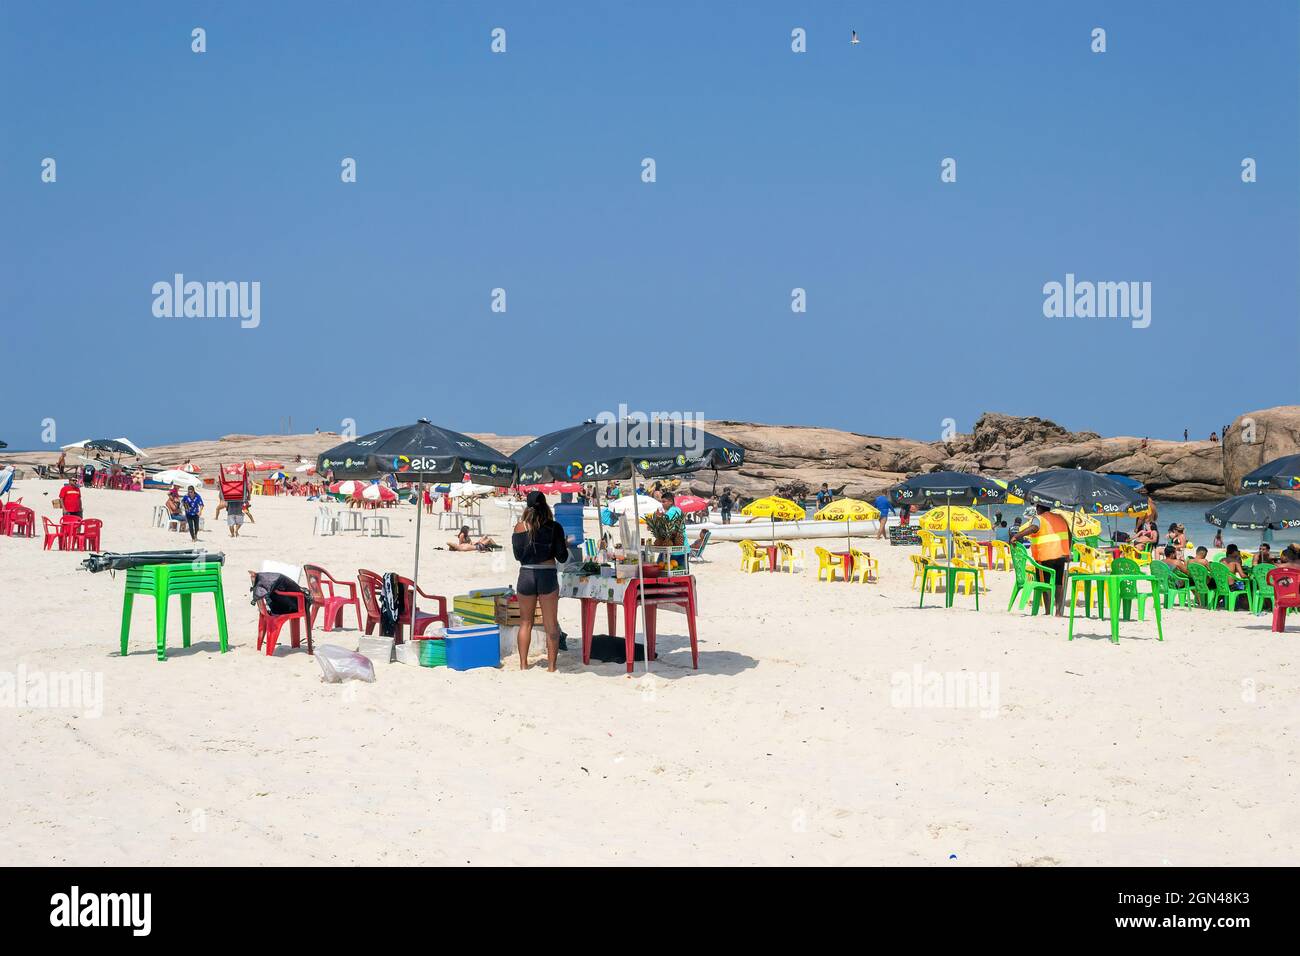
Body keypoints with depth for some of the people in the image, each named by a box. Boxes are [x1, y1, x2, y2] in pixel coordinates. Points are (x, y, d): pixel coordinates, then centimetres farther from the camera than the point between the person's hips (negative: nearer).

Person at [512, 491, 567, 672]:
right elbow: (562, 557, -3)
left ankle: (523, 664, 14)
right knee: (551, 624, 8)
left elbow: (518, 555, 1)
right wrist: (565, 546, 17)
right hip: (547, 576, -1)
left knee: (525, 622, 13)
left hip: (526, 576, 1)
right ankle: (551, 666, 8)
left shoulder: (520, 527, -2)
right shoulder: (554, 527, -4)